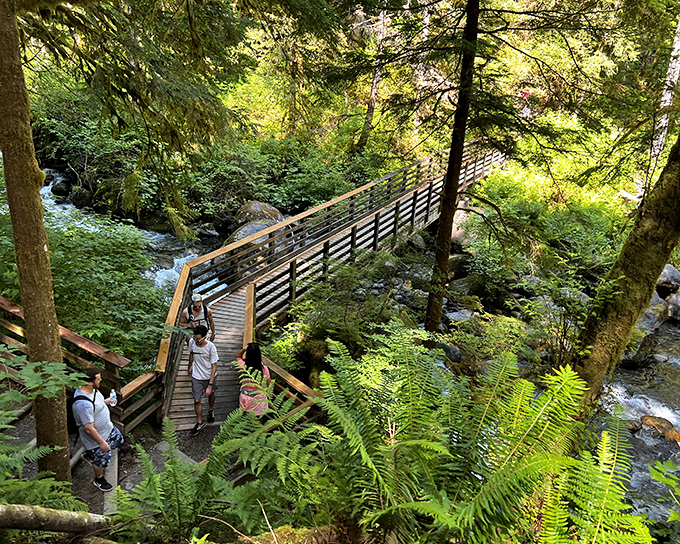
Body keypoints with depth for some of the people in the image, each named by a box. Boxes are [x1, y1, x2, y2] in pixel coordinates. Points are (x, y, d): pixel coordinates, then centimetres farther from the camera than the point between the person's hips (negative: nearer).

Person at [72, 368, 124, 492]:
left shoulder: (91, 389, -12)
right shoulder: (84, 404, -41)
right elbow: (89, 429, -33)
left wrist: (105, 401, 2)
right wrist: (101, 442, -24)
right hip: (95, 436, -8)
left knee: (118, 440, 29)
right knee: (102, 460, 15)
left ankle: (90, 454, 44)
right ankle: (99, 479, 45)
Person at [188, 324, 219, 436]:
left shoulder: (211, 347, -29)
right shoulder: (192, 342, -18)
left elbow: (214, 367, -23)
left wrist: (210, 385, -24)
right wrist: (190, 367, 21)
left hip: (209, 376, -1)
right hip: (196, 377, 2)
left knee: (211, 394, 24)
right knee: (197, 400, 3)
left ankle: (211, 410, 54)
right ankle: (200, 422, 24)